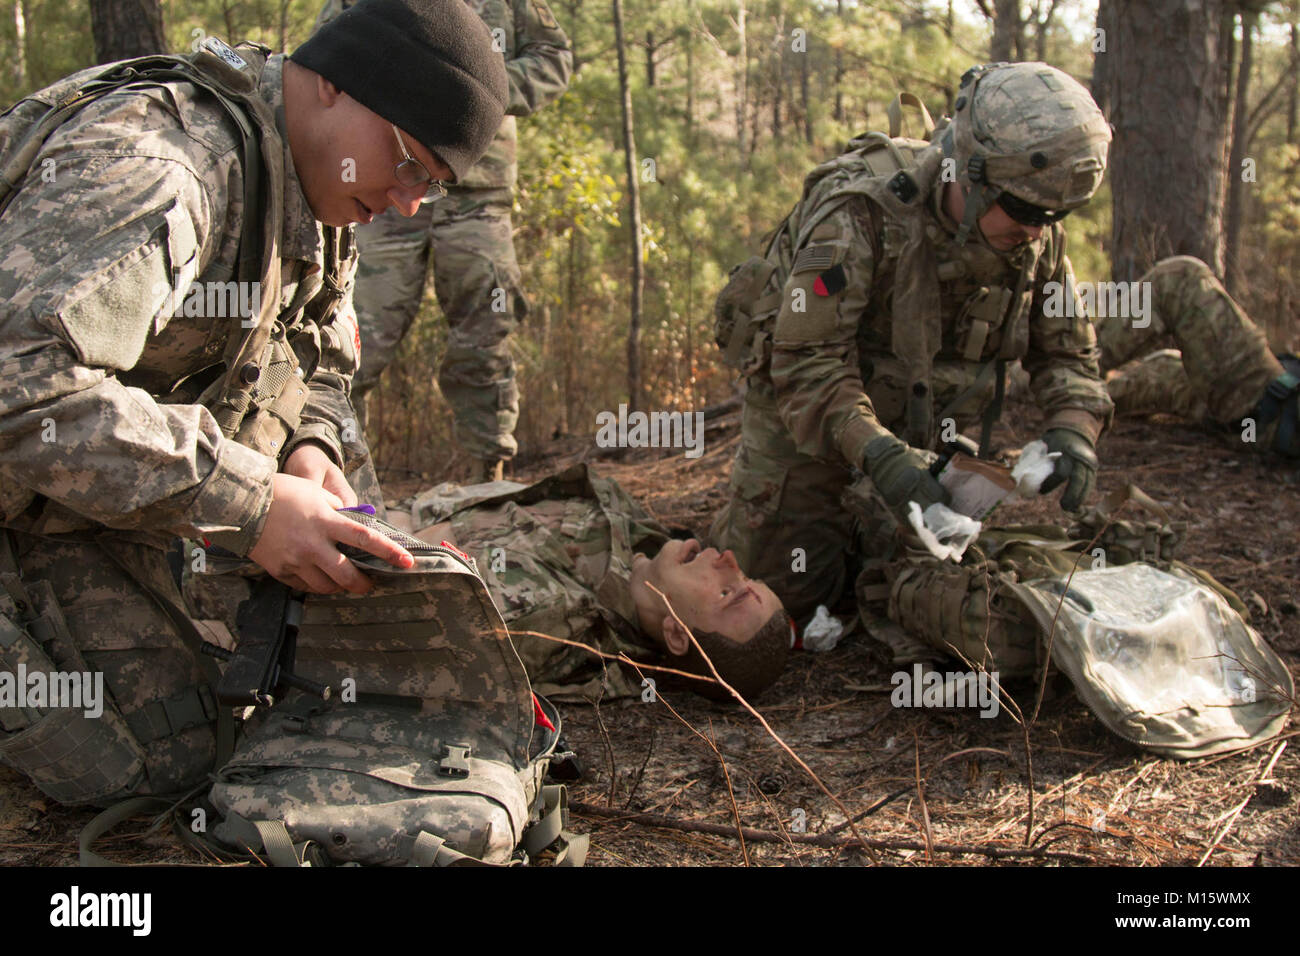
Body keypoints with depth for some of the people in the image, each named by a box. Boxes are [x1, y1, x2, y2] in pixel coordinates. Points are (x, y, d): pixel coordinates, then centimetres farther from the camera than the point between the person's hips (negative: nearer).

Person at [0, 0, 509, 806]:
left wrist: (305, 444, -12)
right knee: (159, 758, -13)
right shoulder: (154, 164, -28)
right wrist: (246, 503, -38)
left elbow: (315, 367, 12)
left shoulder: (318, 203, 2)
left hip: (96, 473, 9)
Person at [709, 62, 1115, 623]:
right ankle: (739, 527, 28)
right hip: (804, 406, -5)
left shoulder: (1037, 237, -13)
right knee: (788, 589, -4)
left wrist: (1073, 430, -24)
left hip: (921, 421, 5)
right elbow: (805, 360, -36)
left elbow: (1066, 351, -2)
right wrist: (877, 452, -50)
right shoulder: (861, 209, -32)